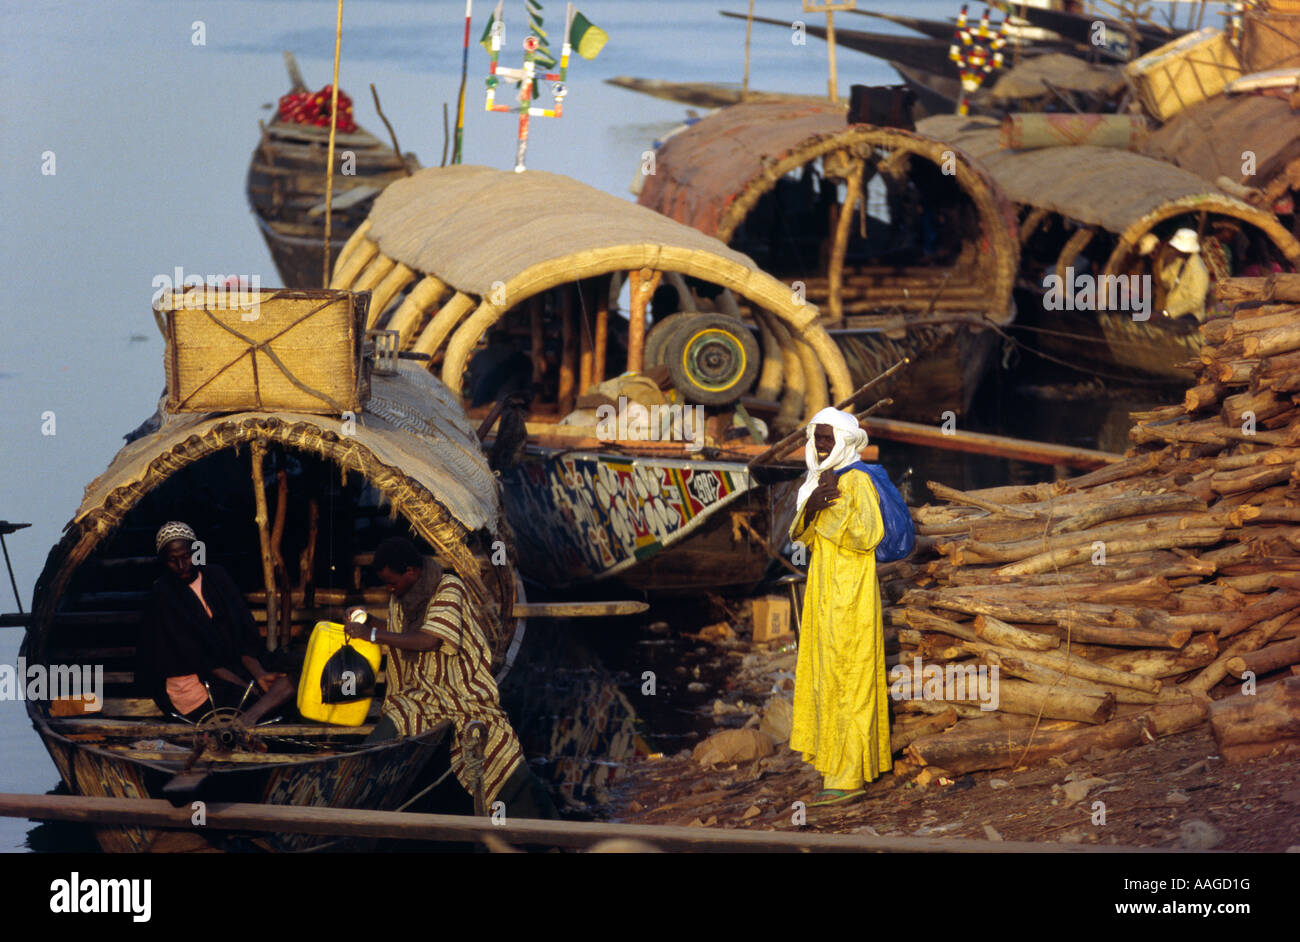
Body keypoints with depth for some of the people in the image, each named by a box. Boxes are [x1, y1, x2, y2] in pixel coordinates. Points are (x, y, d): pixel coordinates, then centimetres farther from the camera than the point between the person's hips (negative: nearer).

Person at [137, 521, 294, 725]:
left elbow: (243, 632, 5)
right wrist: (247, 687, -18)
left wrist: (258, 674, -12)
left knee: (286, 684, -17)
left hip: (230, 666, 6)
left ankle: (249, 716, -30)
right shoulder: (163, 596, -8)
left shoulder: (217, 577, 8)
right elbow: (193, 654, -12)